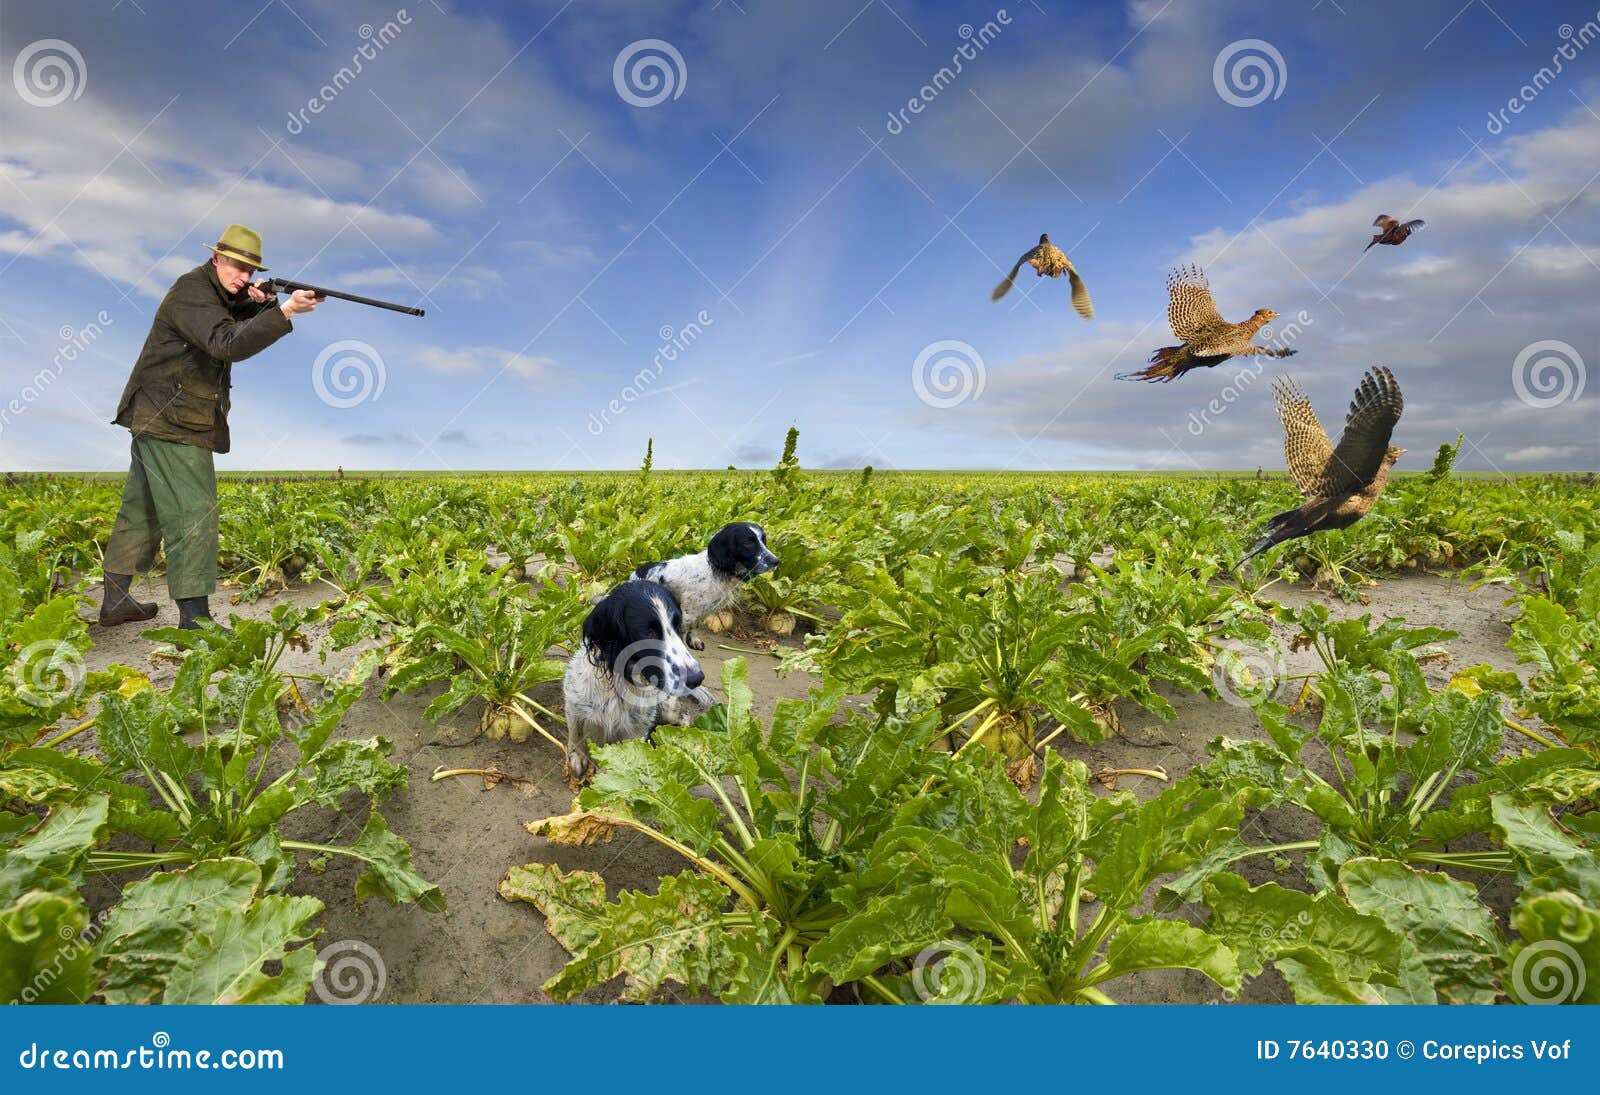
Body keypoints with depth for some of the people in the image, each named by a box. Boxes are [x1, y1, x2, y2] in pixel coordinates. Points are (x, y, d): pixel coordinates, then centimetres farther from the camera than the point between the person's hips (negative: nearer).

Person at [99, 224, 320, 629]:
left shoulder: (222, 294, 14)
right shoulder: (192, 291, -16)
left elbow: (252, 331, 10)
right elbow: (229, 345, -30)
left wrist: (262, 304, -11)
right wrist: (285, 311, -37)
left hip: (155, 421, 10)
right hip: (172, 424, -10)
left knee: (141, 510, 16)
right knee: (193, 517, -12)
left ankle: (115, 601, 27)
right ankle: (195, 620, -13)